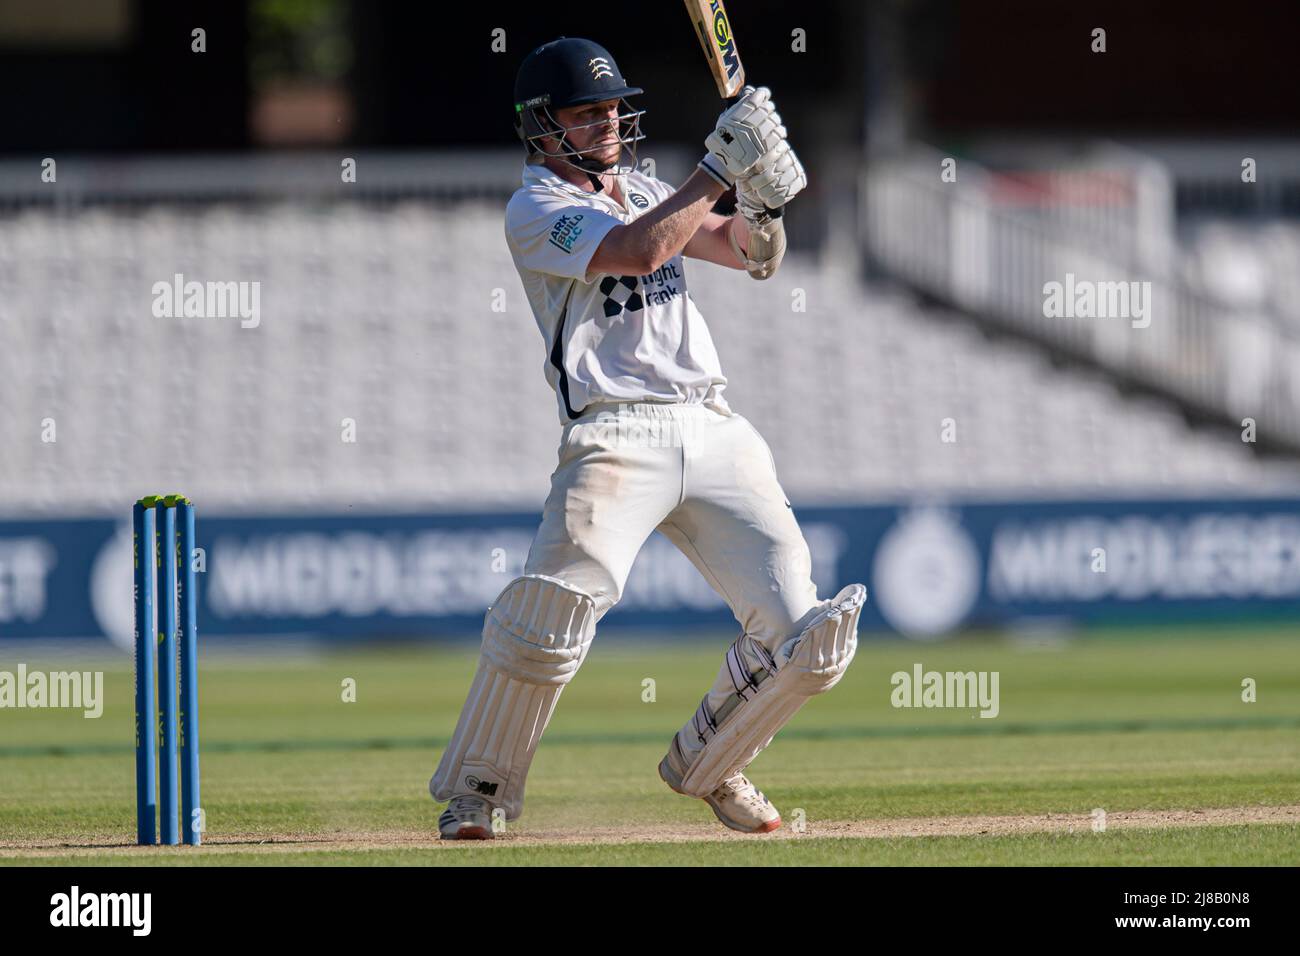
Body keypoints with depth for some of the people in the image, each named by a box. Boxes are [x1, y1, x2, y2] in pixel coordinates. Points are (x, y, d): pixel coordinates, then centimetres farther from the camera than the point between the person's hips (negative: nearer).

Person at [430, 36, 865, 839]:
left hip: (714, 432, 6)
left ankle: (709, 765, 21)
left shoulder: (644, 193, 21)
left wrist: (764, 200, -7)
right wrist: (721, 169, -15)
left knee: (803, 637, -4)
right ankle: (478, 791, -8)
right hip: (617, 435, -6)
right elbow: (637, 251, -17)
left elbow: (754, 254, 14)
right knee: (553, 609, -26)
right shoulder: (536, 211, 0)